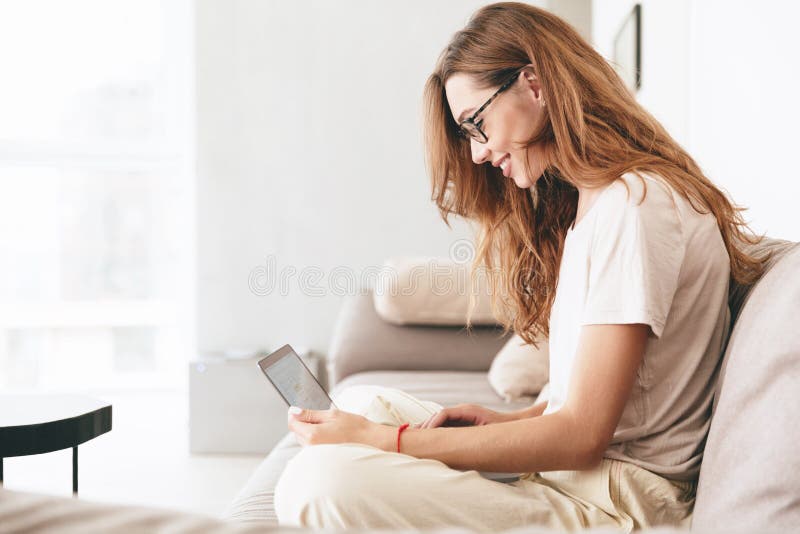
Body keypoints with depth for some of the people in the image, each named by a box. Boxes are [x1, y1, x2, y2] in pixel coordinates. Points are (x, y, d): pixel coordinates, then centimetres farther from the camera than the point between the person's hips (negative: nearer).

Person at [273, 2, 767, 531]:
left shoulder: (635, 205, -16)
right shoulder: (582, 203, 15)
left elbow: (582, 436, -19)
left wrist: (381, 439, -17)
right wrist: (504, 422, 1)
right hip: (569, 470, 10)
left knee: (319, 482, -26)